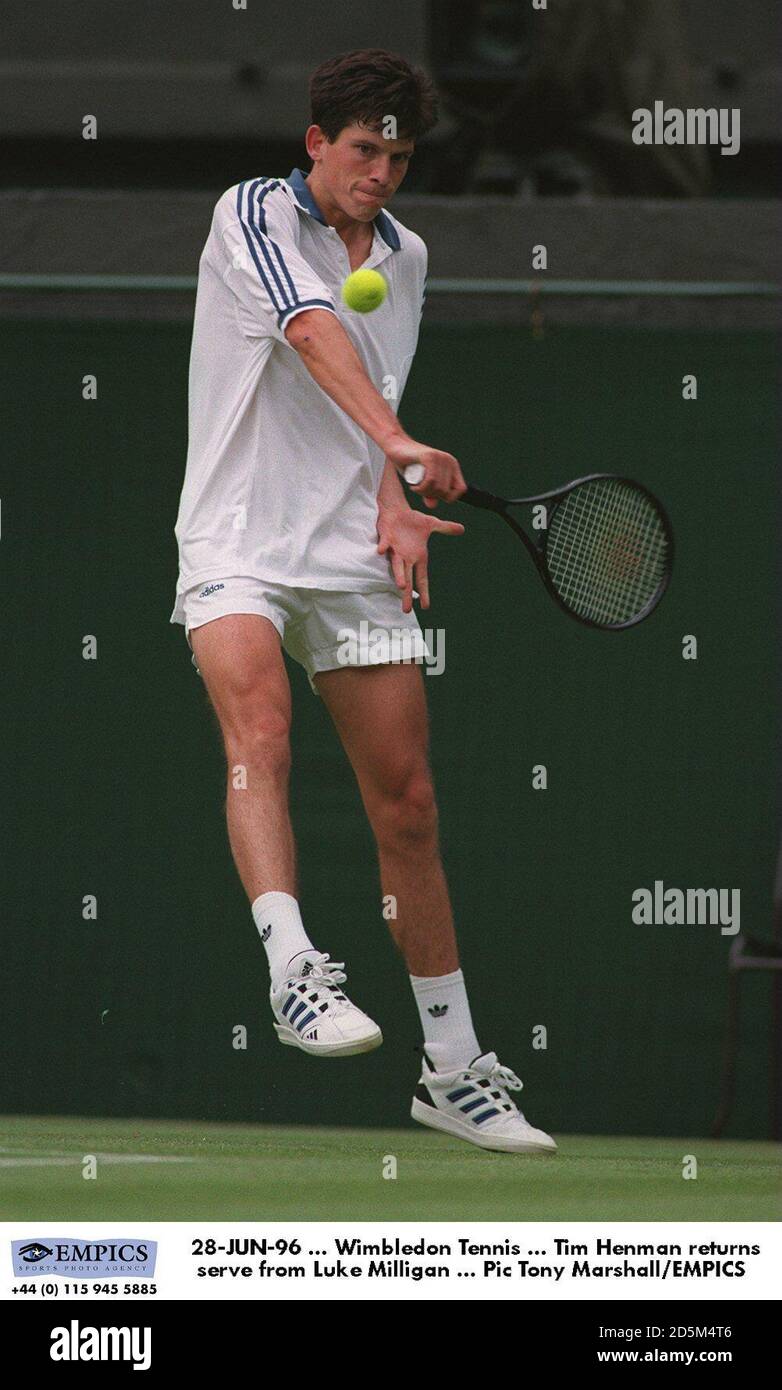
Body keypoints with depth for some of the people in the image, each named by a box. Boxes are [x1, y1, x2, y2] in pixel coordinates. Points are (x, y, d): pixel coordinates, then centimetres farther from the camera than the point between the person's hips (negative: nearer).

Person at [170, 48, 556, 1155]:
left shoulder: (406, 257, 13)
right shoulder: (255, 214, -7)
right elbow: (313, 334, -24)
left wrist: (395, 504, 5)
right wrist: (399, 441, -39)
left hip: (354, 562, 5)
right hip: (238, 544, -5)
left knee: (407, 804, 5)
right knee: (261, 734, -31)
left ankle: (454, 1071, 13)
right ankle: (293, 972, -44)